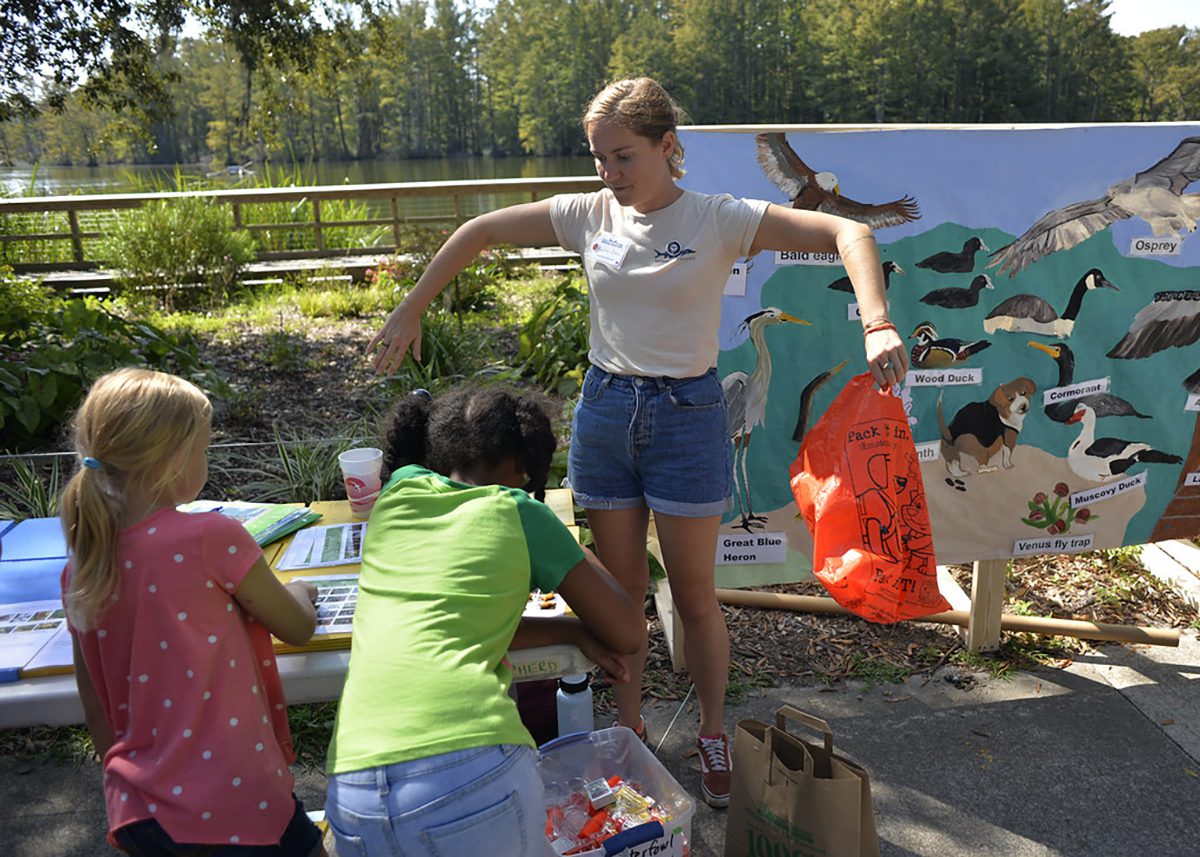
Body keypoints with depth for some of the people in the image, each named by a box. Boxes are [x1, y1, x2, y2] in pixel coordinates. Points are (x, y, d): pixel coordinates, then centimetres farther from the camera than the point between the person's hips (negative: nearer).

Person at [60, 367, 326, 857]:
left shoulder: (79, 571, 0)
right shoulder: (210, 537, -17)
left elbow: (95, 712, 11)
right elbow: (298, 629, -3)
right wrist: (299, 593, 19)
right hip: (236, 808, -6)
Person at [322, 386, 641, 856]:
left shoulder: (399, 490, 16)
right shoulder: (521, 513, 6)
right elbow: (626, 636, 14)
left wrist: (572, 630, 21)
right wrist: (572, 551, 29)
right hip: (473, 776, -4)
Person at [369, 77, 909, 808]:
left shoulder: (718, 219, -11)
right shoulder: (589, 215, 0)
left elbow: (847, 233, -19)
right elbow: (480, 231, 7)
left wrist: (878, 327, -35)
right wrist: (410, 311, 5)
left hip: (686, 414, -3)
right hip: (605, 407, 3)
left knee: (695, 595, 8)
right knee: (620, 589, 13)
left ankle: (714, 735, 30)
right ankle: (629, 728, 33)